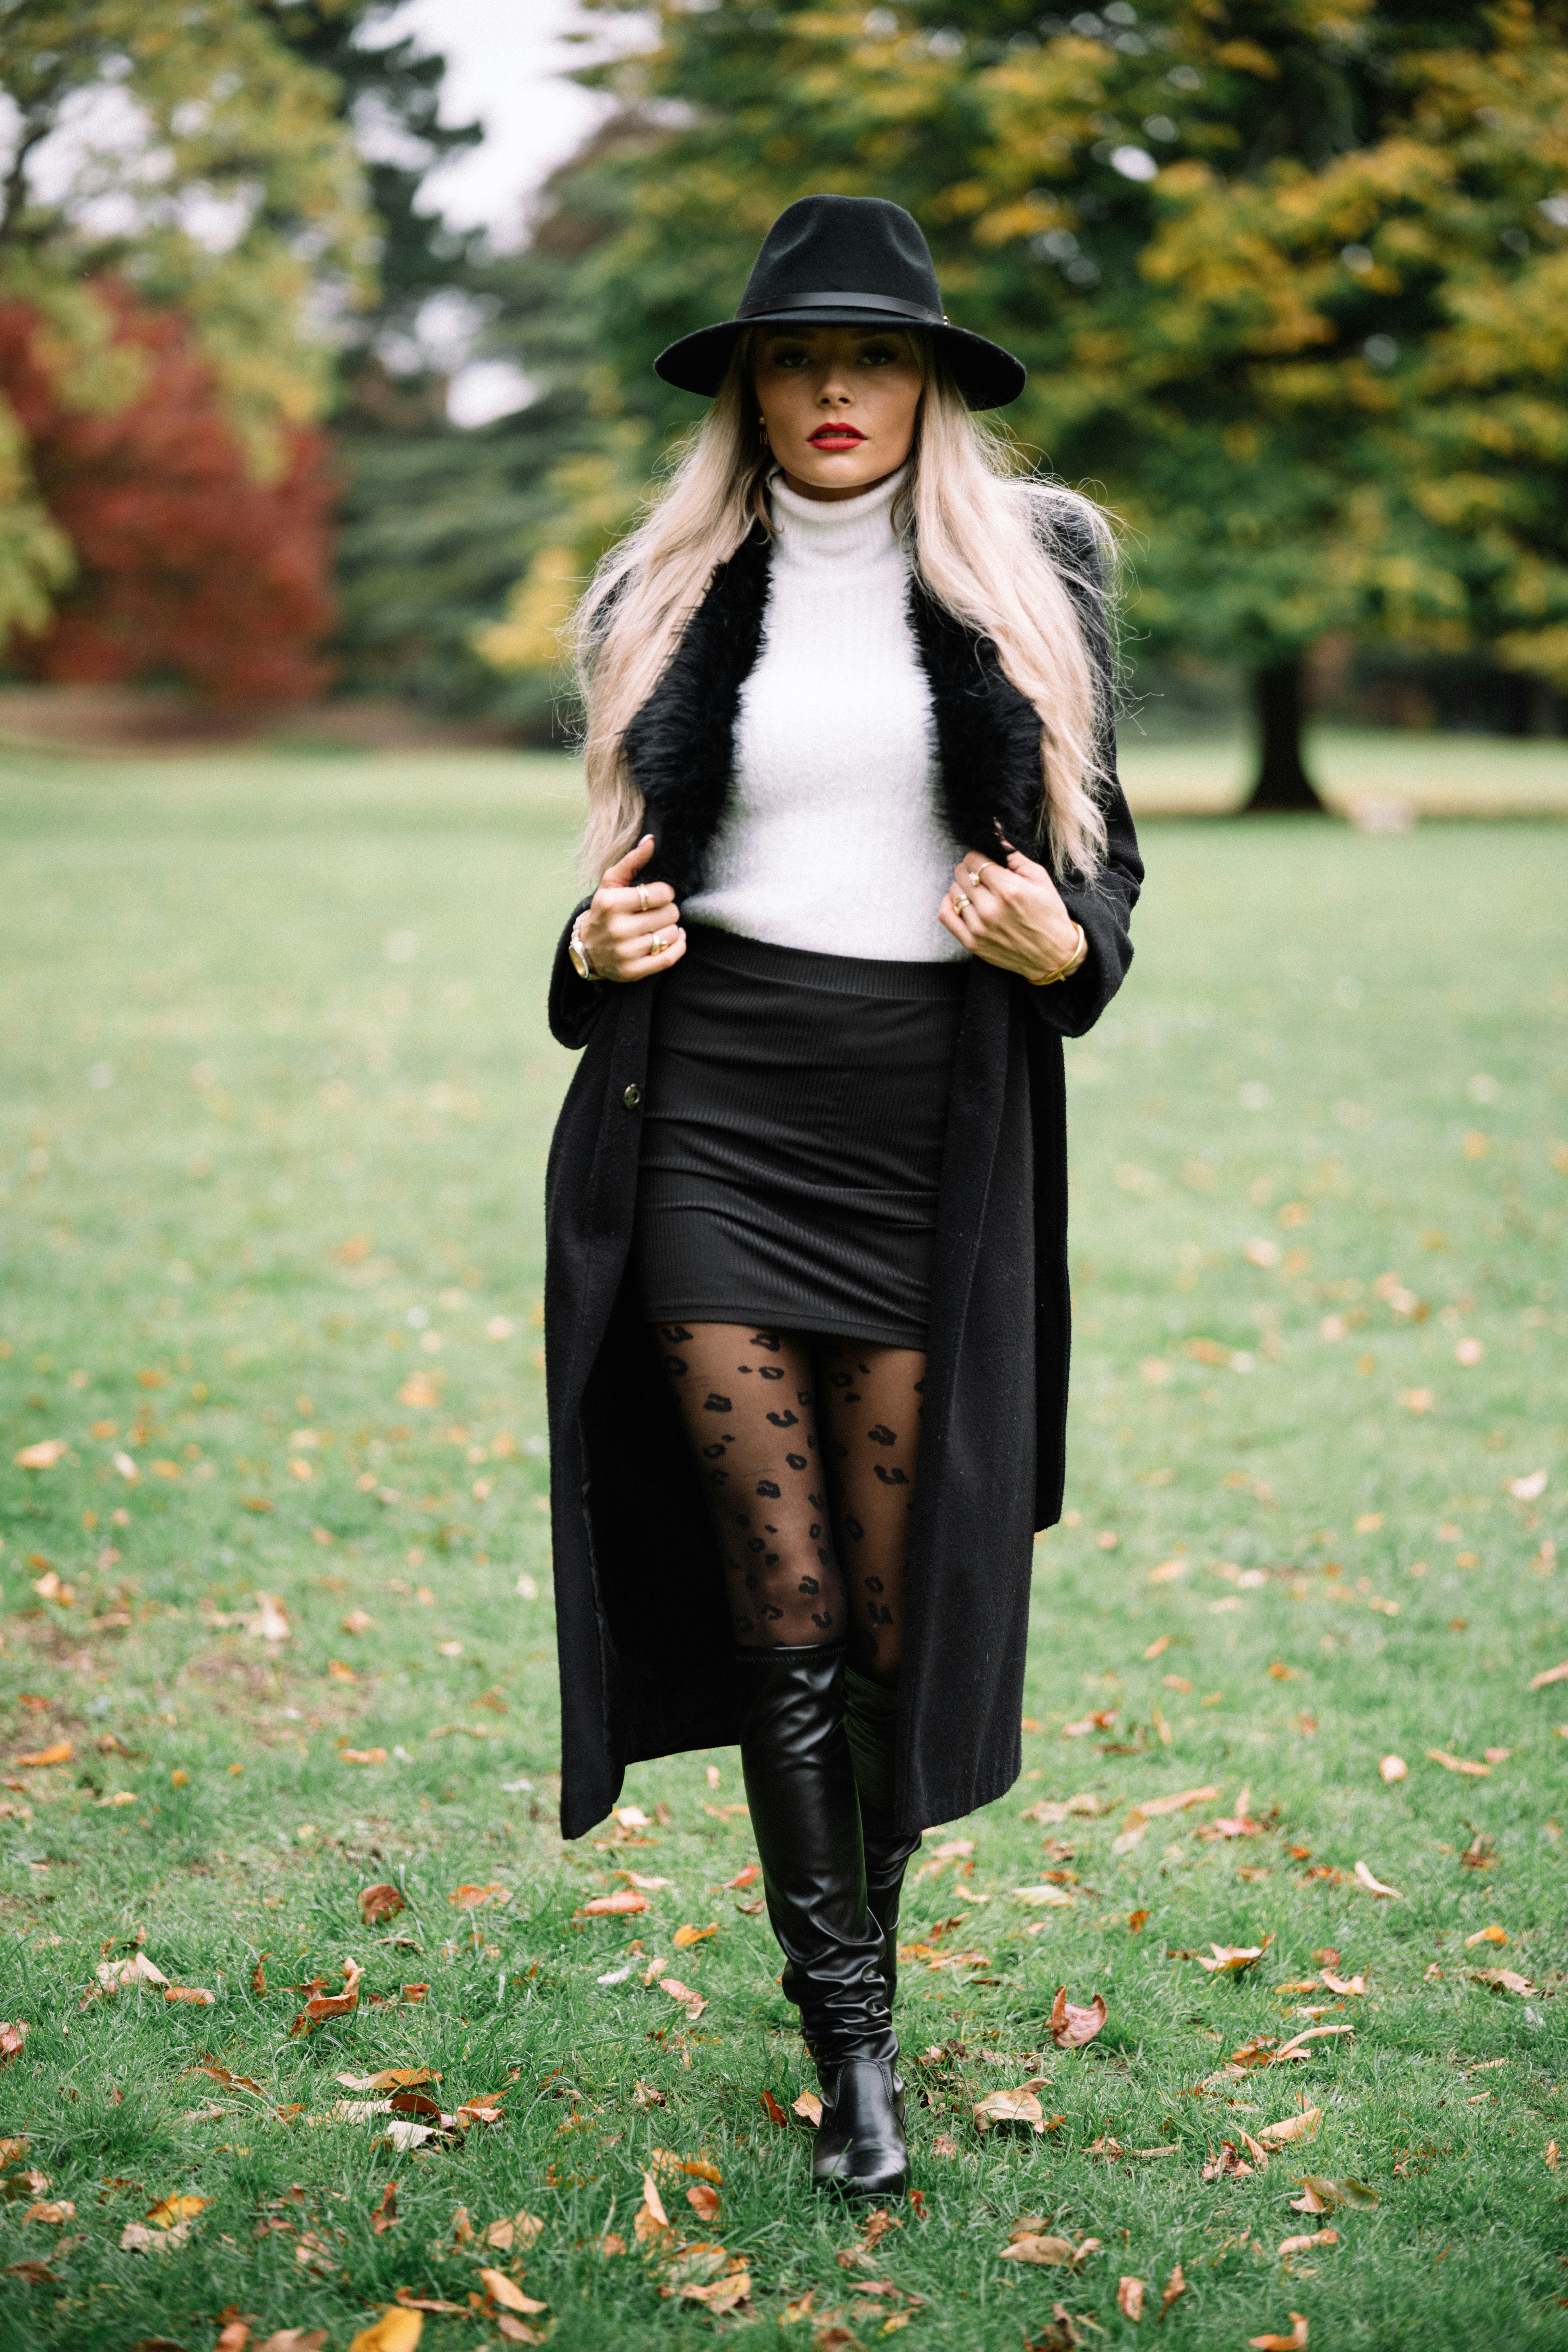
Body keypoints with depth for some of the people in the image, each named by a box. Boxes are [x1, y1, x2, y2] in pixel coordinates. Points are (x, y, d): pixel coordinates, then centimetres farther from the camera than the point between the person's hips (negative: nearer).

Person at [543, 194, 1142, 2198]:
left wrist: (1065, 948, -11)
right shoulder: (673, 600, 10)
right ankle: (851, 2036, 10)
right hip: (711, 1121, 1)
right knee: (782, 1612, -1)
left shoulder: (1026, 583, 7)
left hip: (934, 1132, 0)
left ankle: (859, 1952, 27)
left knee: (898, 1608, 4)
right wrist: (601, 953, -4)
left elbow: (1104, 852, 11)